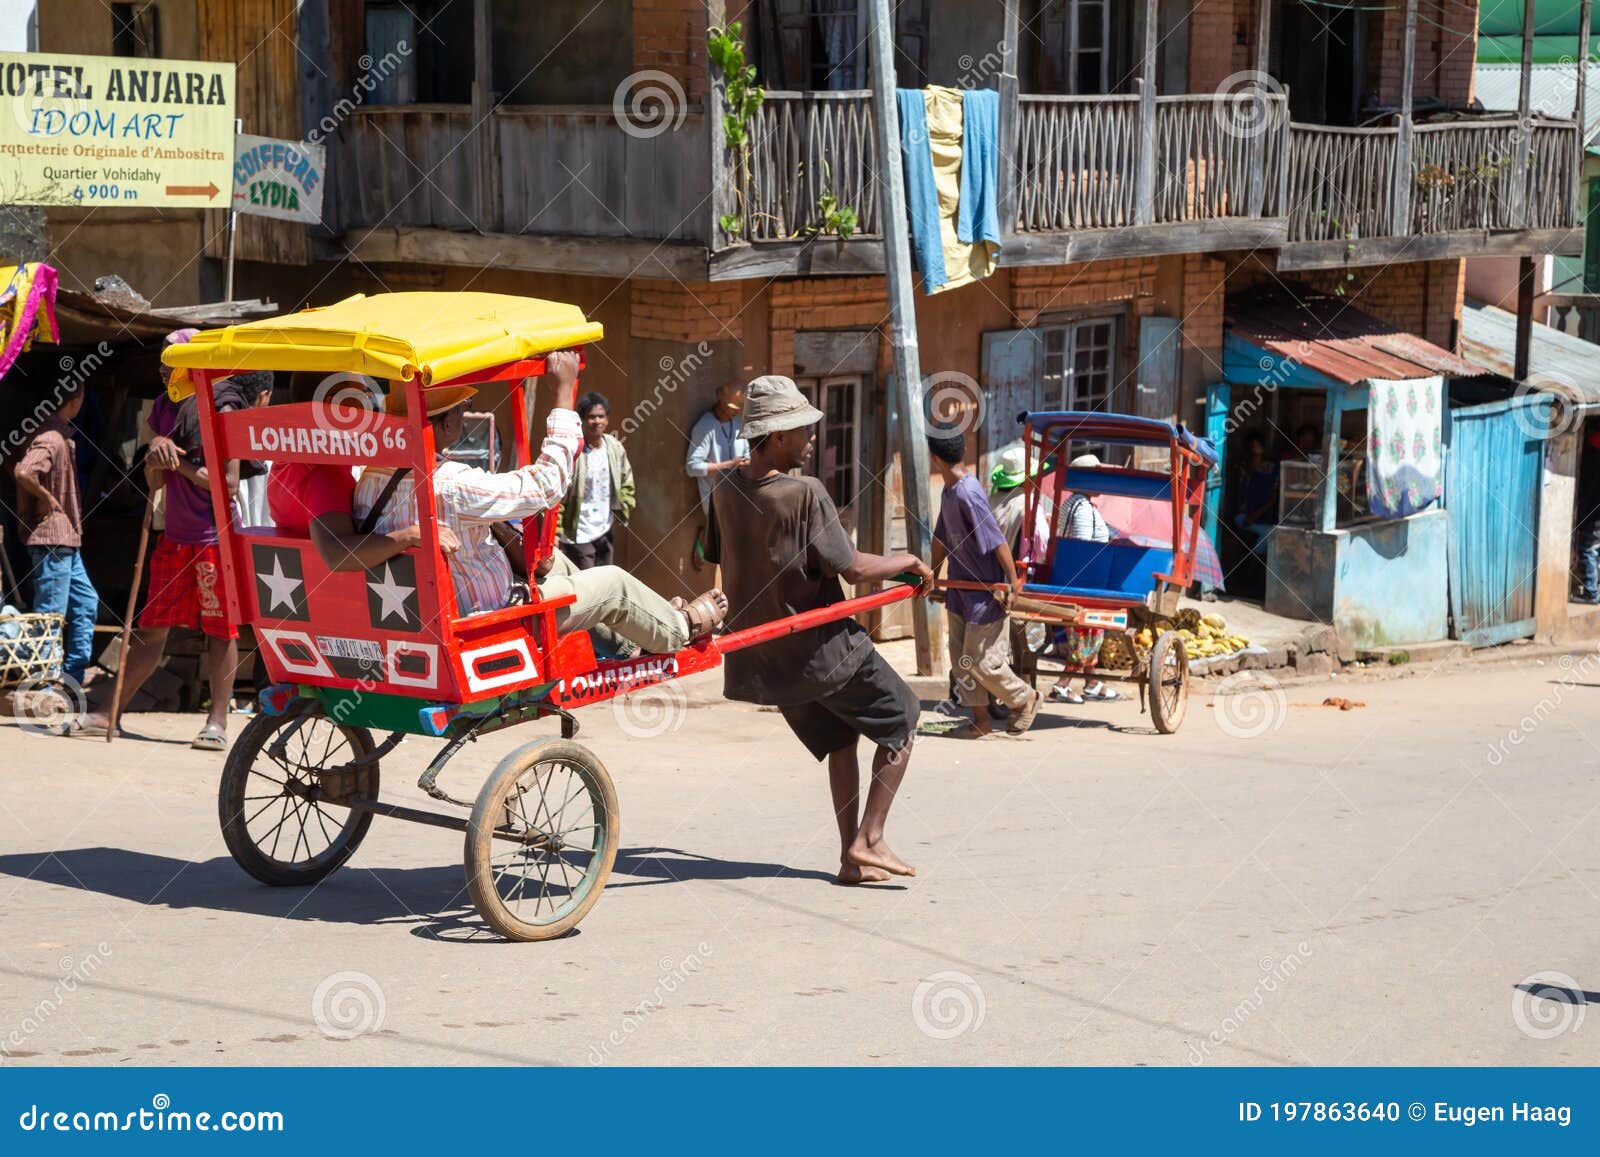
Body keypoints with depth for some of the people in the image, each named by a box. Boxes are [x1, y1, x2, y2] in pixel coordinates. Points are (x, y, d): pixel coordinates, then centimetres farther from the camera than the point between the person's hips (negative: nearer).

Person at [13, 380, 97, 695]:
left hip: (66, 539, 10)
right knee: (51, 613, -5)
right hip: (51, 537, -10)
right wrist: (47, 498, -19)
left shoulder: (62, 436, 13)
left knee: (86, 602, 15)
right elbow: (23, 473, -34)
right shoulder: (51, 439, -18)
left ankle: (71, 673, 18)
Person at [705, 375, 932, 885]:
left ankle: (852, 856, 20)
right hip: (822, 650, -7)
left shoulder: (726, 491, -2)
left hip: (763, 658, 7)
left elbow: (715, 556, 12)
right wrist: (908, 562, -3)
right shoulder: (805, 494, -22)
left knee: (839, 739, 24)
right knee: (901, 719, 12)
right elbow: (853, 568, -20)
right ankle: (868, 840, 7)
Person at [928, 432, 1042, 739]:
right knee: (961, 658, 8)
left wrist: (1012, 580, -20)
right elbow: (942, 539, 16)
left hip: (986, 593, -9)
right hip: (961, 590, 9)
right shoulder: (949, 492, 5)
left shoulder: (968, 494, -25)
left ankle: (1026, 700, 18)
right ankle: (981, 719, 15)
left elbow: (997, 541, -24)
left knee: (981, 660, -4)